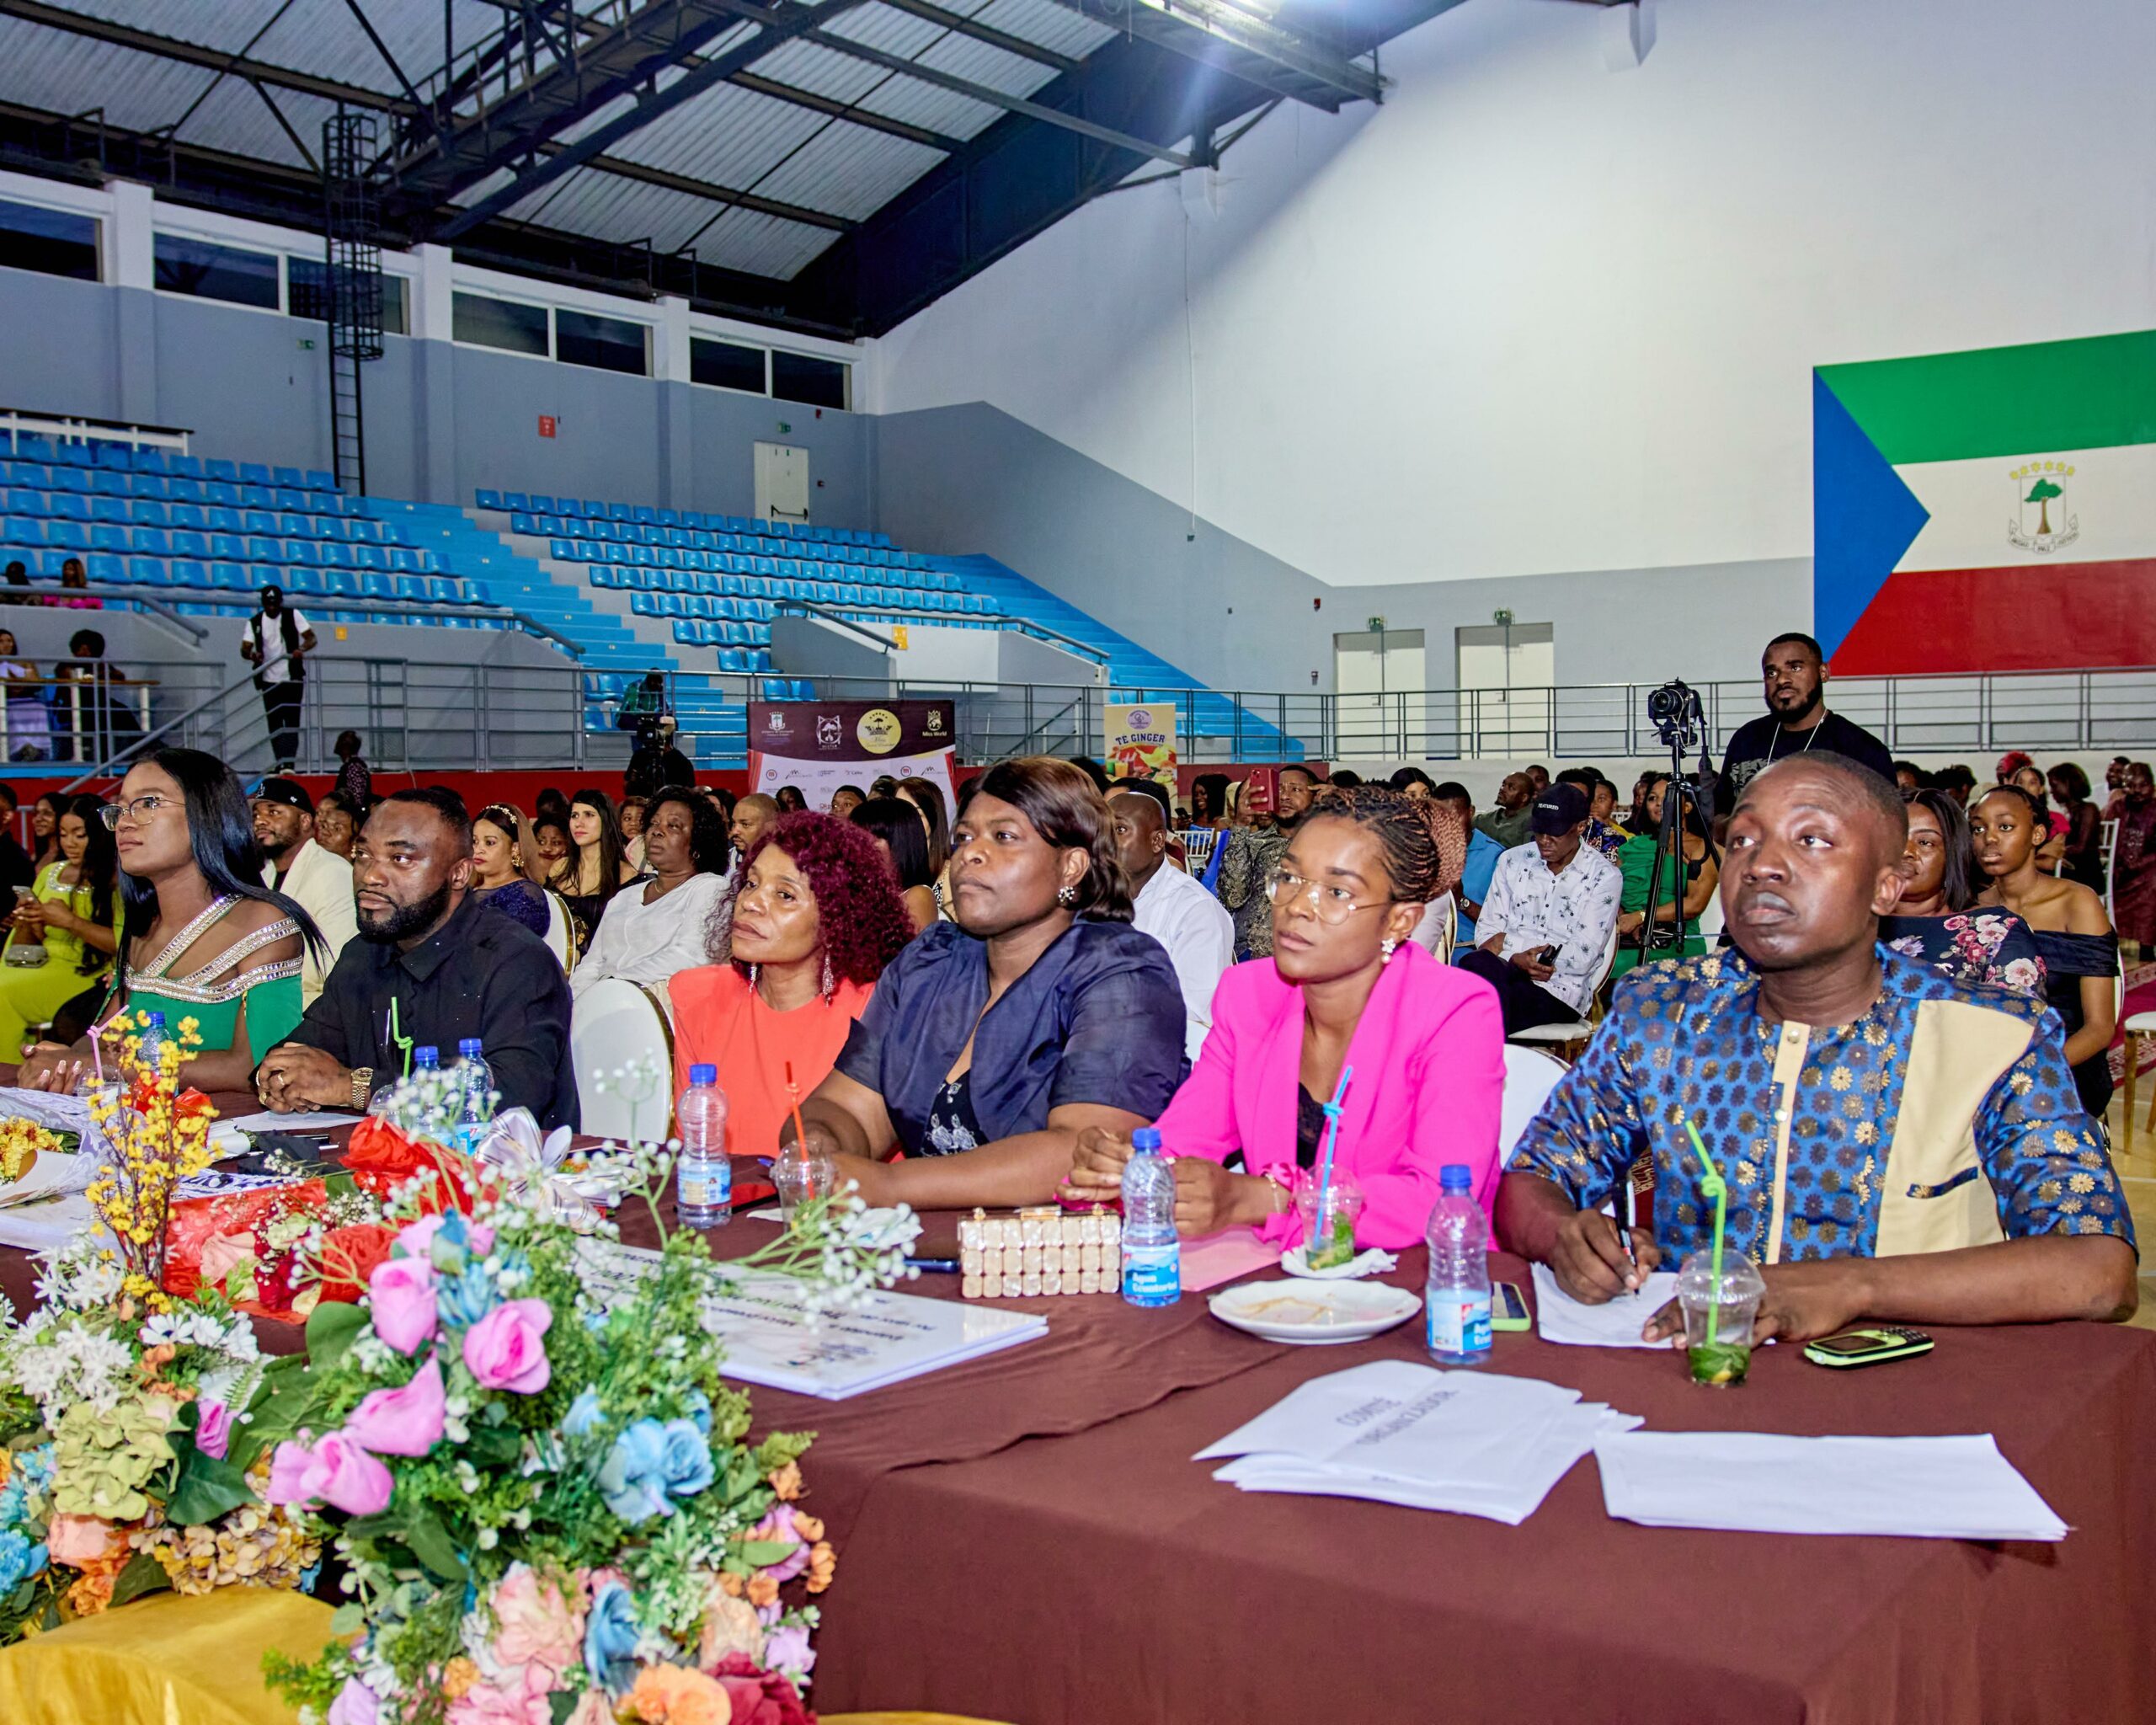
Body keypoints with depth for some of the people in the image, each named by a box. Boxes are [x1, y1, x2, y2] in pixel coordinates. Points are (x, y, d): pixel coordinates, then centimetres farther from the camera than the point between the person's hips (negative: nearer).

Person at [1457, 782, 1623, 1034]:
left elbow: (1583, 958, -7)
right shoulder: (1513, 860, 14)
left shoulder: (1604, 877, 2)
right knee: (1478, 965, -35)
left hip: (1559, 990, -4)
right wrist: (1515, 959, -13)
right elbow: (1486, 931, 10)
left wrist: (1506, 943, -7)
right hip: (1504, 970, 4)